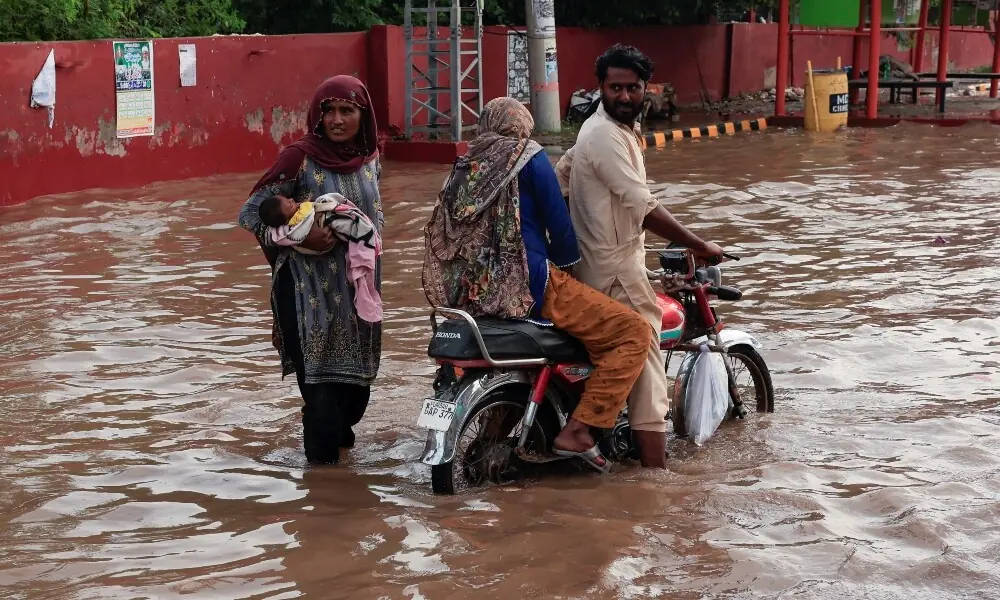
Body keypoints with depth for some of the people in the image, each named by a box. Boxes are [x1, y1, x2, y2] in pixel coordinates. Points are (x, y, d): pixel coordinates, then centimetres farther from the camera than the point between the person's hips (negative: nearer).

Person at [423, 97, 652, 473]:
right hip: (528, 288, -8)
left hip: (470, 293, 8)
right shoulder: (528, 159, -1)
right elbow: (558, 222, -5)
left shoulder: (464, 167, 17)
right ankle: (578, 432, -18)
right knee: (633, 332, -6)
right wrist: (569, 266, 14)